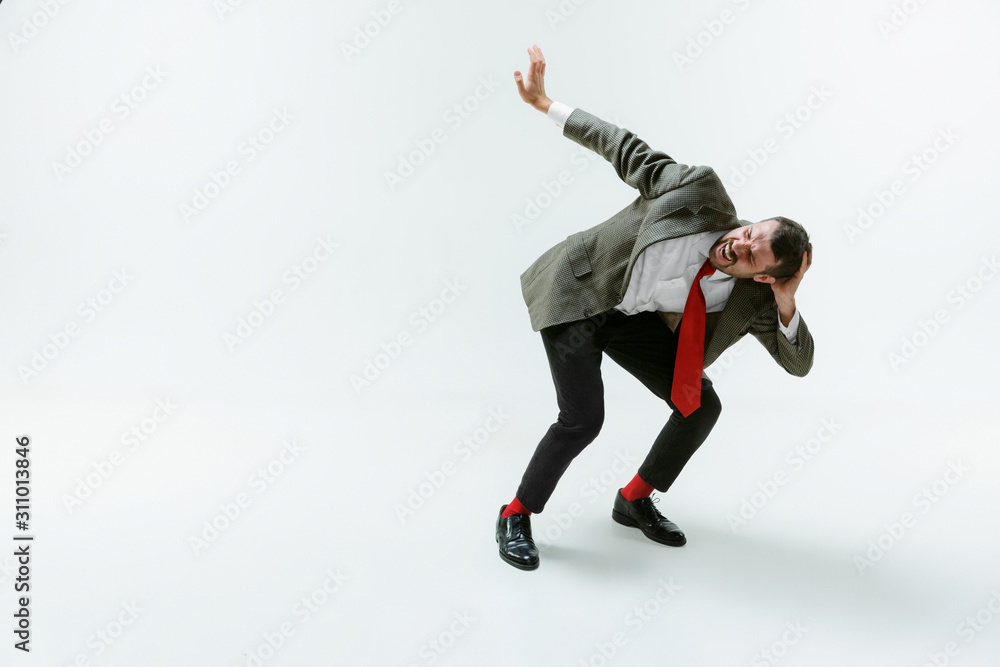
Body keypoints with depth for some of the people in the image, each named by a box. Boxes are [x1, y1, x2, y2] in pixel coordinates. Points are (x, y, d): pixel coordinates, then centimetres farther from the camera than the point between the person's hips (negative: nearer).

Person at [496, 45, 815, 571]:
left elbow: (798, 363, -6)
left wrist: (786, 302, -25)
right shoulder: (702, 192, -24)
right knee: (583, 420, -17)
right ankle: (516, 514, 8)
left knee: (701, 405, -2)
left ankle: (634, 500, 21)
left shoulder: (752, 300, -13)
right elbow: (627, 149, -13)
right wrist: (545, 103, -9)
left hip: (635, 319, 5)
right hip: (576, 294, -5)